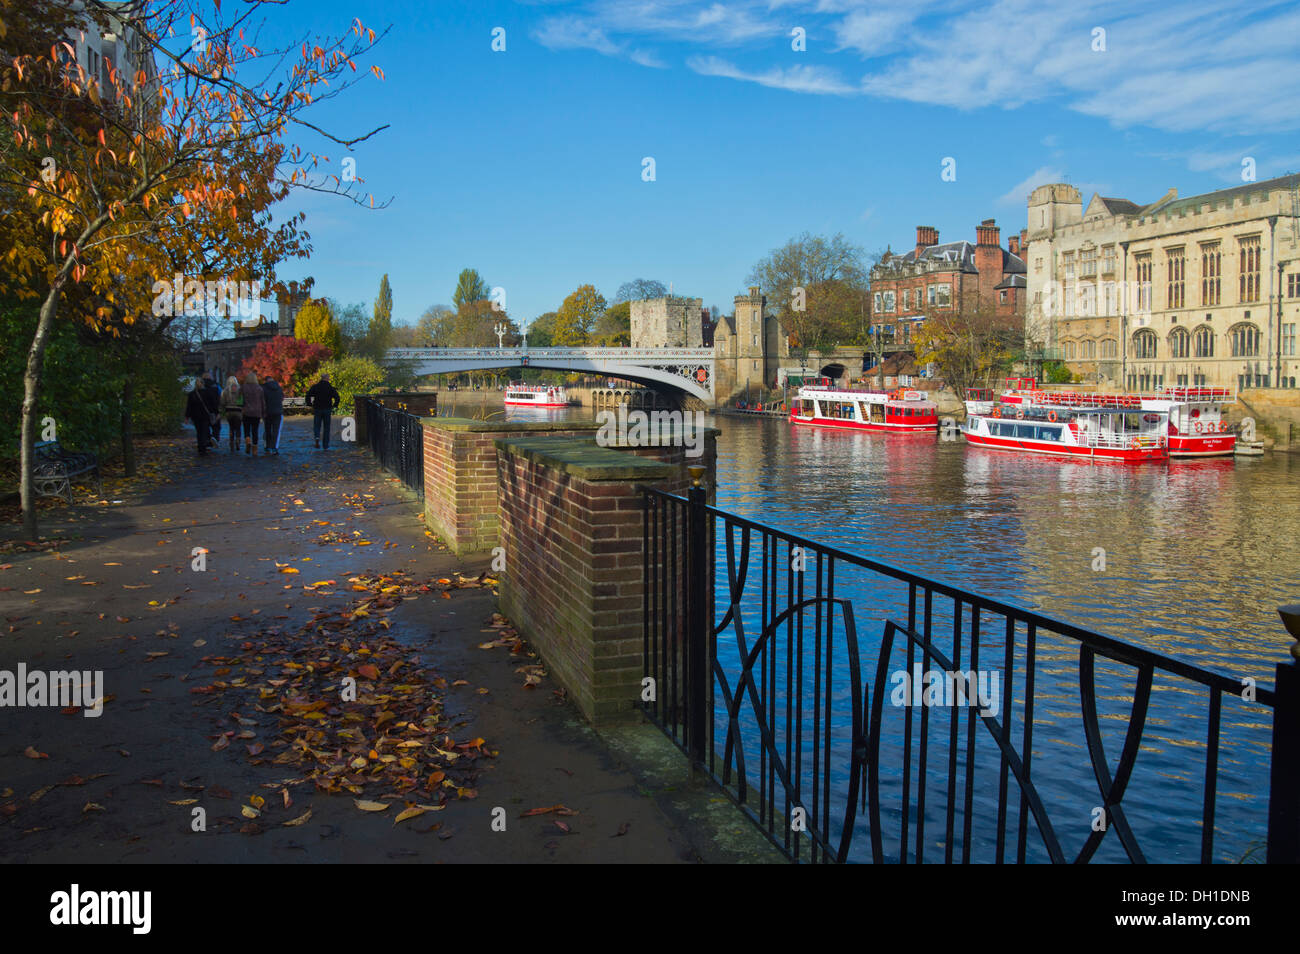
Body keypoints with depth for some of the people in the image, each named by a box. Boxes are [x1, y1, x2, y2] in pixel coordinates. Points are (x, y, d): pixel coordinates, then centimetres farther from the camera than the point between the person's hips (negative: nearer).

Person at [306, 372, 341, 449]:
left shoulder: (315, 387, 2)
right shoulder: (330, 387, -1)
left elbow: (308, 396, -6)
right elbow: (337, 397, -10)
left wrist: (310, 405, 0)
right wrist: (334, 406, -1)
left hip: (317, 409, 0)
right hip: (327, 410, 0)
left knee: (316, 425, 10)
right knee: (326, 428, 8)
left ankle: (317, 437, -22)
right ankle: (326, 446, 9)